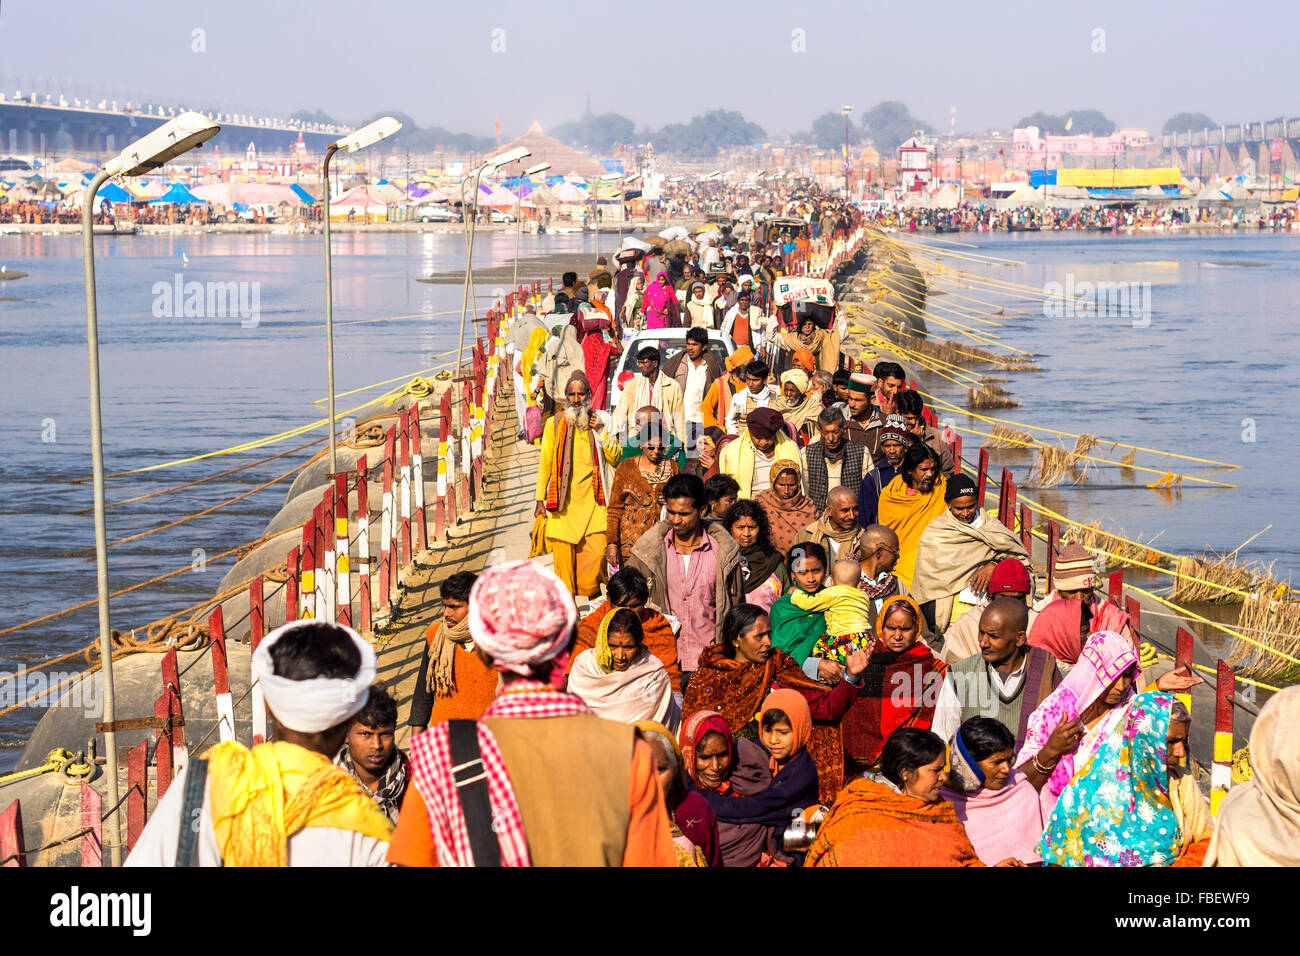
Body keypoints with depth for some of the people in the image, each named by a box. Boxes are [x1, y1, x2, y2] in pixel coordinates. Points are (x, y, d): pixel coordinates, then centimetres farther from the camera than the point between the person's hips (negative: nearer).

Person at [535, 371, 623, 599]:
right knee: (563, 551, -4)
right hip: (563, 500, -1)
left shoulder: (597, 423, 11)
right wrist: (540, 499, 6)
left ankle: (590, 591, 12)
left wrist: (600, 431, -6)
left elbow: (615, 458, 6)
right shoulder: (554, 424, 6)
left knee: (598, 548, -11)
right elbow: (545, 463, 9)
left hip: (591, 499, 1)